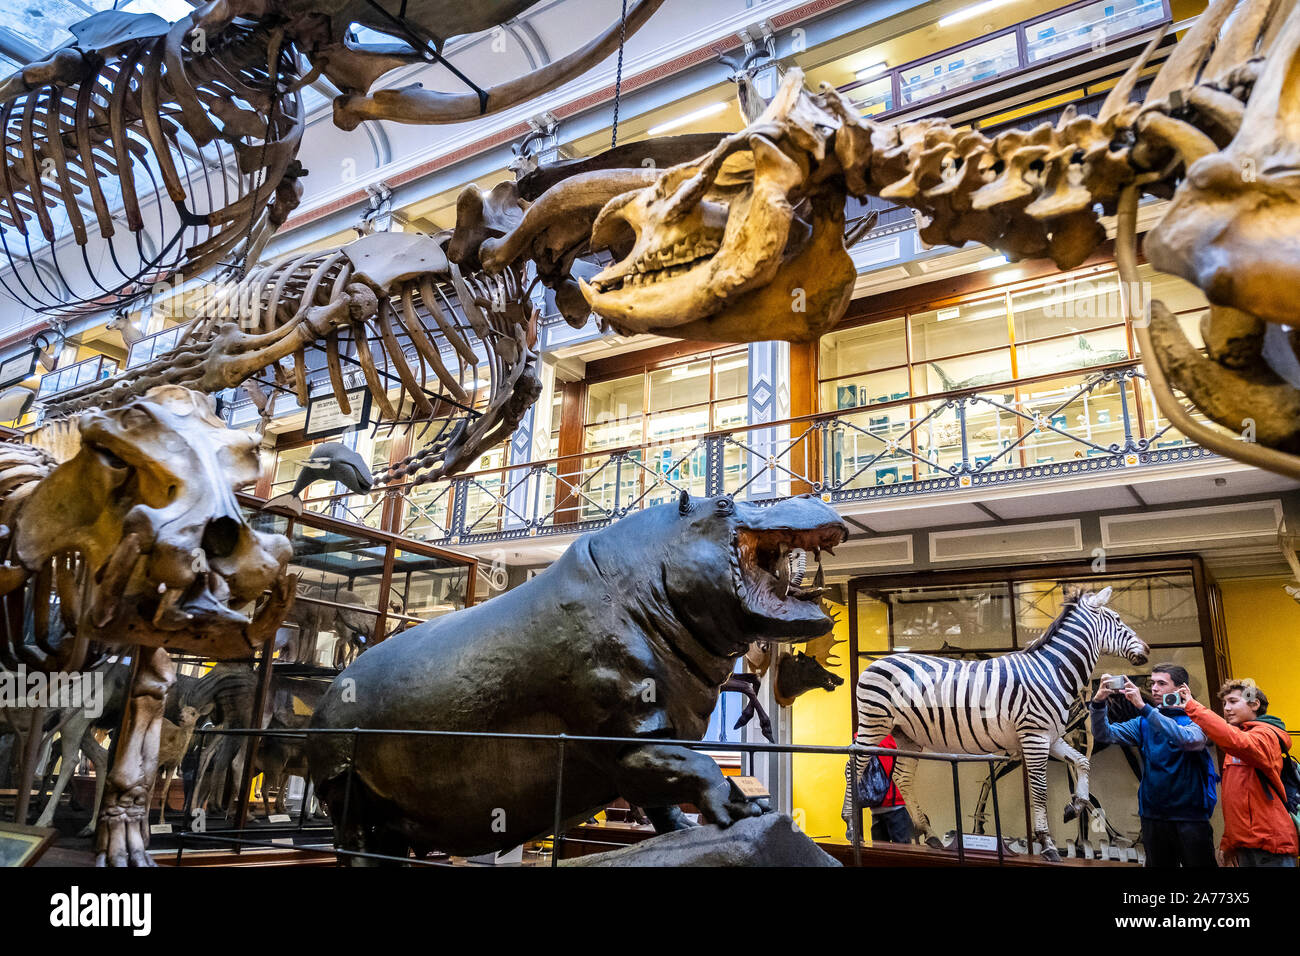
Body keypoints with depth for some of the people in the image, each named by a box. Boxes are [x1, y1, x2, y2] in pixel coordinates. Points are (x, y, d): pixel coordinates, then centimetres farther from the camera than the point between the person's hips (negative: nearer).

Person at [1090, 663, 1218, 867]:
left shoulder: (1196, 719, -5)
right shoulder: (1144, 723, 7)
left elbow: (1189, 739, -28)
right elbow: (1104, 734, -3)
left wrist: (1143, 707, -34)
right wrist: (1099, 702, -21)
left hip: (1190, 817, -4)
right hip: (1153, 816, 4)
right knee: (1158, 863, 14)